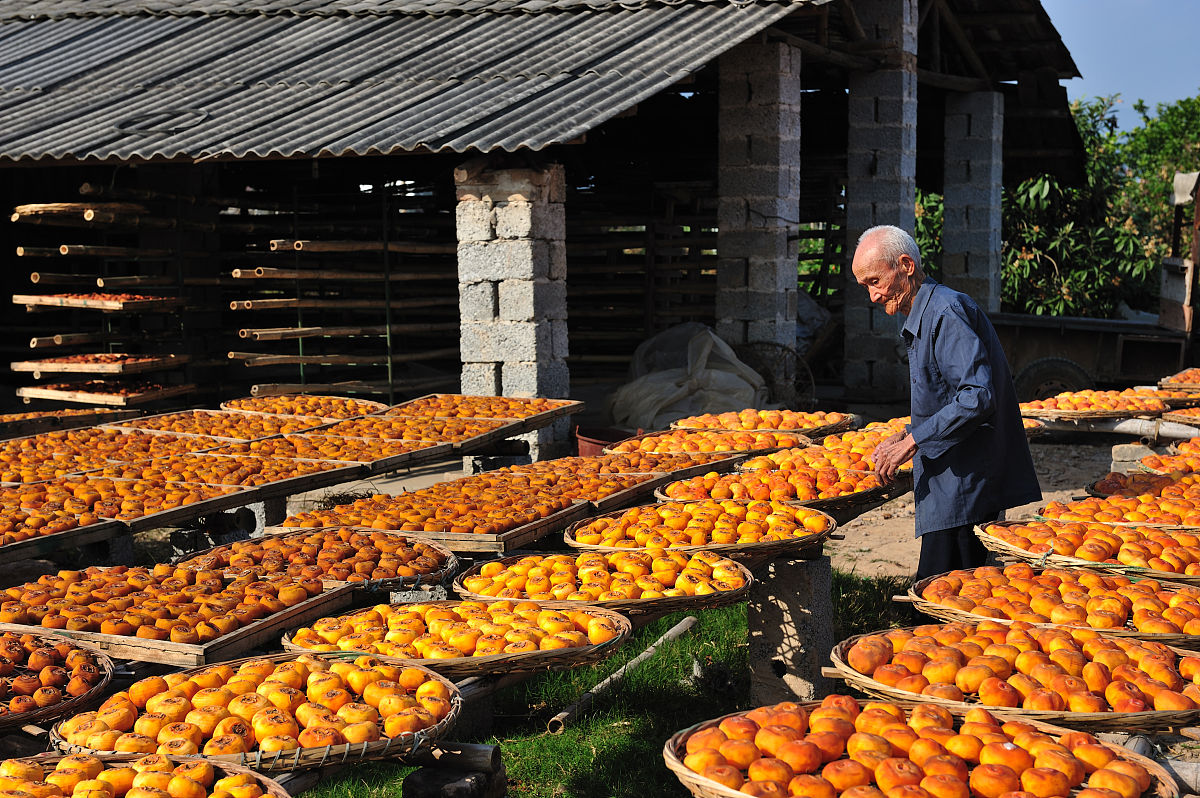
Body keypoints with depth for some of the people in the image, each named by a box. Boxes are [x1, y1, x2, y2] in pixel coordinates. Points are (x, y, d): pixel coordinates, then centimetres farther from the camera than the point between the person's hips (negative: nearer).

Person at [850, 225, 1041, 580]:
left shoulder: (947, 313, -15)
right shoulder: (923, 317, 18)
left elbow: (977, 397, -25)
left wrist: (912, 441, -20)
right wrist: (907, 436, 12)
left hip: (966, 485, -10)